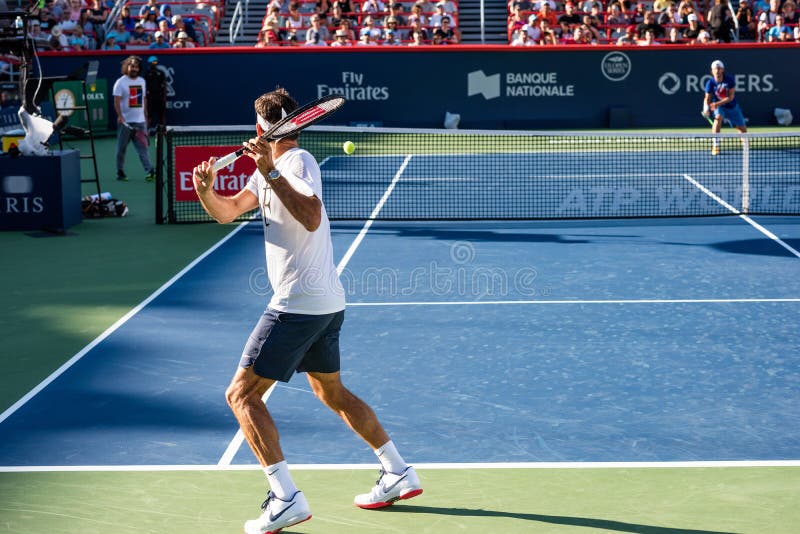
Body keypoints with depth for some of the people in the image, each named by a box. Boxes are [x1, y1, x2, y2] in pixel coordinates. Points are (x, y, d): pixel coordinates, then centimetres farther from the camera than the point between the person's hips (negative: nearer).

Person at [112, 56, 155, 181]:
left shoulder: (142, 81, 12)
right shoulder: (121, 82, -4)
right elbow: (117, 101, -10)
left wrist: (146, 117, 17)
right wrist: (120, 116, -22)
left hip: (140, 121, 4)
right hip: (125, 122, -4)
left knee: (143, 147, -3)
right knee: (122, 149, 4)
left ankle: (149, 171, -10)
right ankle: (120, 172, 13)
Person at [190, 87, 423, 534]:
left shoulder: (299, 162, -15)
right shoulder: (272, 167, 14)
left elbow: (311, 219, -32)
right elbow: (228, 212, 10)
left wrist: (271, 173, -36)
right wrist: (206, 189, -10)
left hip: (299, 304, -10)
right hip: (327, 302, 10)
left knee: (242, 394, -7)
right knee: (332, 392, 22)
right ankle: (400, 474, 27)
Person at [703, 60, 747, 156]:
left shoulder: (730, 79, -19)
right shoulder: (710, 83, -17)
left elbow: (731, 97, -20)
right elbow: (707, 98, -13)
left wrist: (717, 104, -32)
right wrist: (706, 108, -36)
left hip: (732, 107, 1)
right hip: (718, 107, -1)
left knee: (743, 129, 6)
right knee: (718, 117, -36)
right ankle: (715, 146, -35)